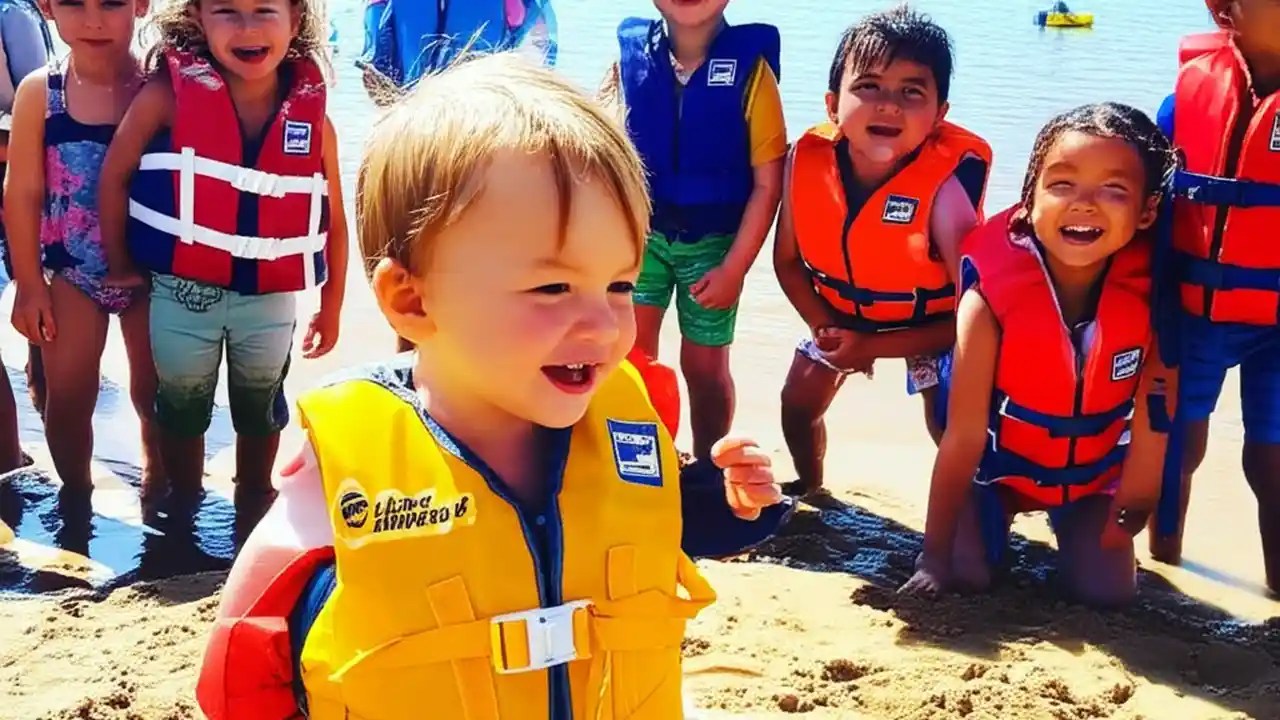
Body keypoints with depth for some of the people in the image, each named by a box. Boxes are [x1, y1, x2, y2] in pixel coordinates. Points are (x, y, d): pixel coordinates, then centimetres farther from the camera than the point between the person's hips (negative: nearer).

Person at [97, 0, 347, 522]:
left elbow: (334, 220, -1)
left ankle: (253, 512, 44)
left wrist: (331, 306, 3)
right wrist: (119, 264, 0)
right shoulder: (169, 93, -17)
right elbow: (115, 174, -6)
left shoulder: (312, 116, -11)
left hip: (271, 300, 1)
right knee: (182, 409, 19)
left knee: (259, 410, 22)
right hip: (182, 292, -1)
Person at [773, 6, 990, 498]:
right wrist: (825, 326, -18)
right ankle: (810, 485, 47)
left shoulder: (949, 183, -37)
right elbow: (788, 260, -7)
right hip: (842, 311, 4)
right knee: (798, 403, 15)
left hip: (932, 322, -4)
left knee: (951, 428, -14)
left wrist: (874, 347, -28)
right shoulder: (808, 161, -25)